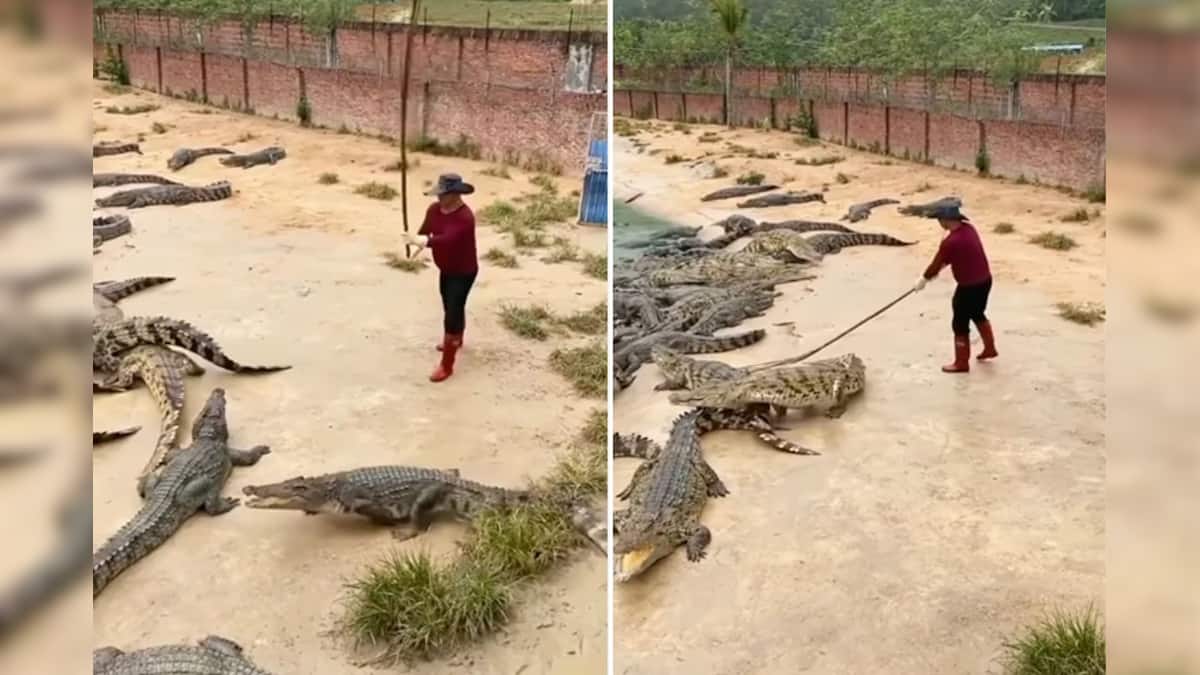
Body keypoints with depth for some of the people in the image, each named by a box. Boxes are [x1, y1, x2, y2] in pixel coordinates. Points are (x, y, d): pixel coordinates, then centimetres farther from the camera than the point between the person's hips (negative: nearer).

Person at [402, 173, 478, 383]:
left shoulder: (465, 217, -32)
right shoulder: (434, 209, -7)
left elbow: (448, 239, -45)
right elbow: (425, 230, 6)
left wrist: (423, 241, -53)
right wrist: (417, 241, -9)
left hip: (463, 273, -8)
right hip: (445, 270, 8)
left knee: (452, 314, -8)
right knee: (451, 308, 27)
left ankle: (446, 365, -2)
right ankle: (456, 340, 53)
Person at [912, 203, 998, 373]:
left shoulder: (951, 241, -26)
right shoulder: (968, 228, 1)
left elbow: (936, 264, -13)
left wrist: (923, 279, 3)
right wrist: (940, 267, 22)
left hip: (969, 287, -9)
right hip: (985, 280, 9)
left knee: (960, 324, 6)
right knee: (978, 314, 30)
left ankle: (961, 363, 18)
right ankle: (990, 349, 45)